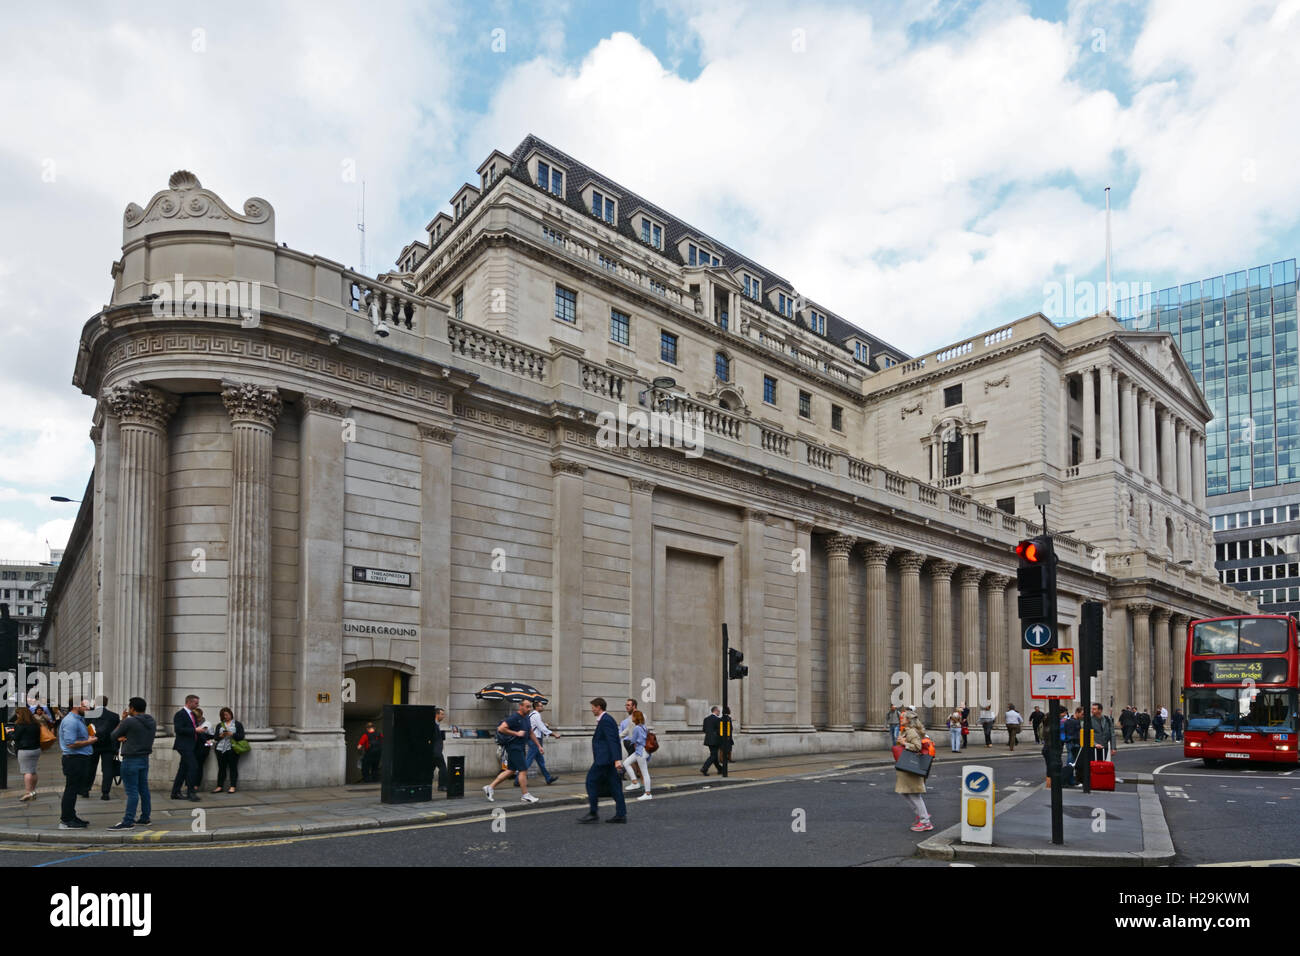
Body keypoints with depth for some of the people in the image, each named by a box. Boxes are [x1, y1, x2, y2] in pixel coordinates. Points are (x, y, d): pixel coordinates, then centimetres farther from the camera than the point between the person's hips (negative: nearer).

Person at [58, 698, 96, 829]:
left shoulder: (78, 719, 17)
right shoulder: (70, 721, -17)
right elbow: (71, 744, -23)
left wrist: (89, 737, 11)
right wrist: (89, 742, -14)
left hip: (81, 759, 11)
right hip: (74, 759, -11)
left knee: (73, 790, 16)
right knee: (71, 790, -5)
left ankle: (71, 817, 25)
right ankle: (66, 821, 0)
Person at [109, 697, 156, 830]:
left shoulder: (129, 722, -15)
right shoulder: (152, 722, 9)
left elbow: (114, 735, -1)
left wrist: (122, 720, 10)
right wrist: (125, 737, 3)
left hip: (131, 759, -8)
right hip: (144, 758, 8)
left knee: (132, 791, -8)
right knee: (143, 789, 12)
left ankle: (128, 822, -7)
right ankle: (145, 818, 18)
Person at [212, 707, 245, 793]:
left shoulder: (238, 724, 9)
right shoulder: (219, 725, 19)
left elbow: (241, 736, 0)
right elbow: (215, 737, 12)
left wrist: (231, 734, -13)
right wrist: (221, 735, -9)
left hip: (232, 748, -3)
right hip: (220, 748, 3)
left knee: (233, 767, -6)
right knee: (221, 768, 2)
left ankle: (233, 787, -4)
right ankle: (219, 787, 7)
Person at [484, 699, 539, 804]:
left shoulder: (526, 718, 14)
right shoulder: (514, 717, -15)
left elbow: (531, 733, 23)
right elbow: (501, 728, -22)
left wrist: (538, 745, 20)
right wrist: (516, 733, -20)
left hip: (519, 748, 10)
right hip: (514, 747, -10)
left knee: (510, 770, 13)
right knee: (523, 770, -7)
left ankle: (491, 787, 18)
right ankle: (525, 795, 1)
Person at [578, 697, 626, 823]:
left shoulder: (605, 720, -13)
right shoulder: (606, 719, 18)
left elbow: (612, 741, -21)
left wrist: (617, 760, -27)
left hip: (604, 759, -10)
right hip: (609, 760, 10)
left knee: (592, 781, -4)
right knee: (613, 785, 7)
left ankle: (593, 813, -1)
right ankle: (621, 815, 7)